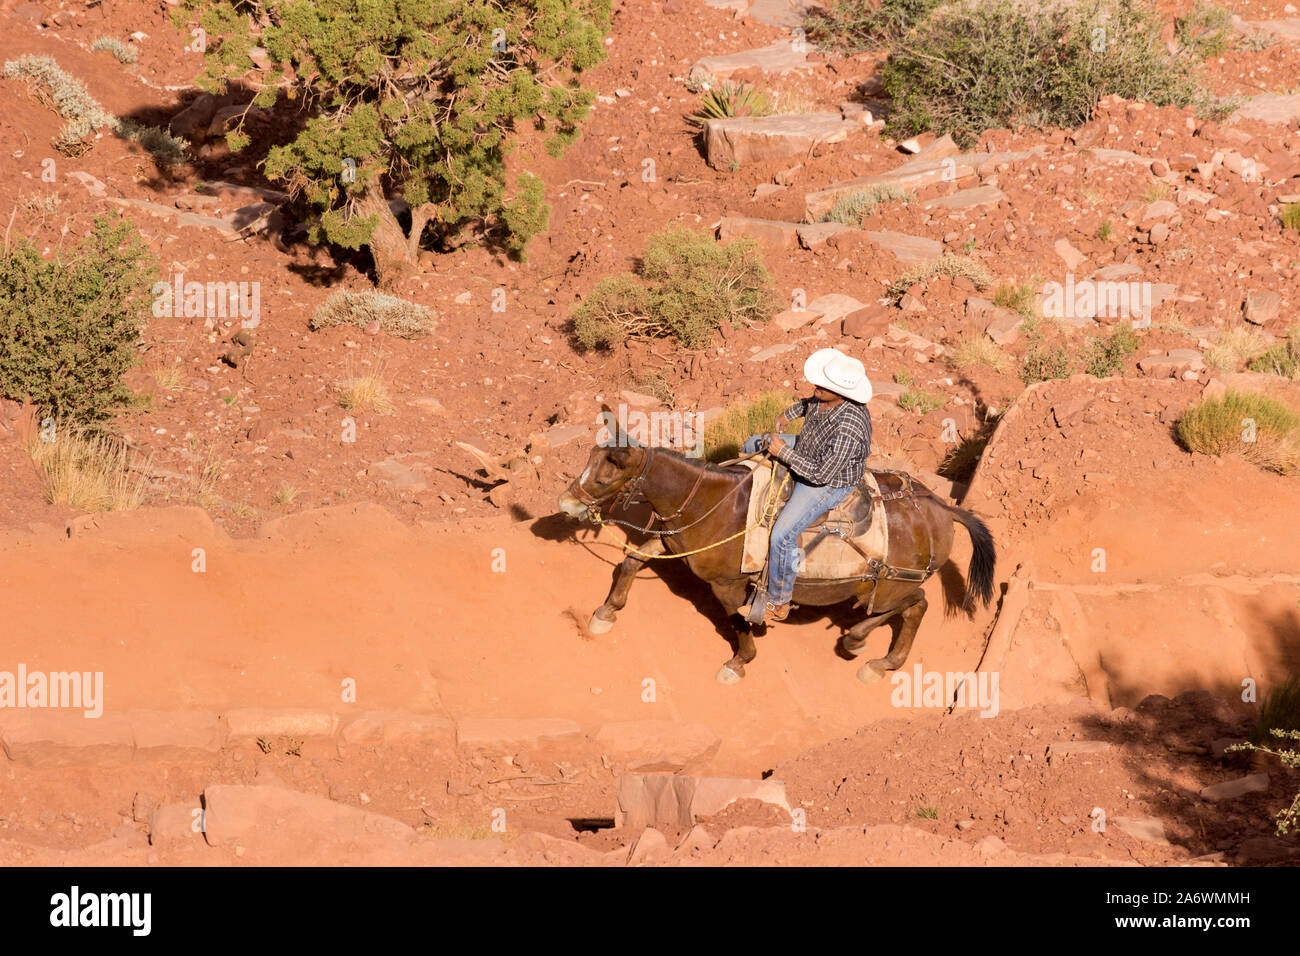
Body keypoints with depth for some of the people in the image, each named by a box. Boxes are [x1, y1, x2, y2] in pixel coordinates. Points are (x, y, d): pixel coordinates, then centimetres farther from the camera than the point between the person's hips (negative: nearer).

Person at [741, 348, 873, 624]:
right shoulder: (823, 399, -15)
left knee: (782, 535, -18)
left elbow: (822, 474, -34)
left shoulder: (848, 429, -41)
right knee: (753, 445, 21)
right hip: (808, 453, 10)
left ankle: (778, 603, 3)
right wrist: (785, 417, 0)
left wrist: (784, 452, -28)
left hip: (828, 484, -10)